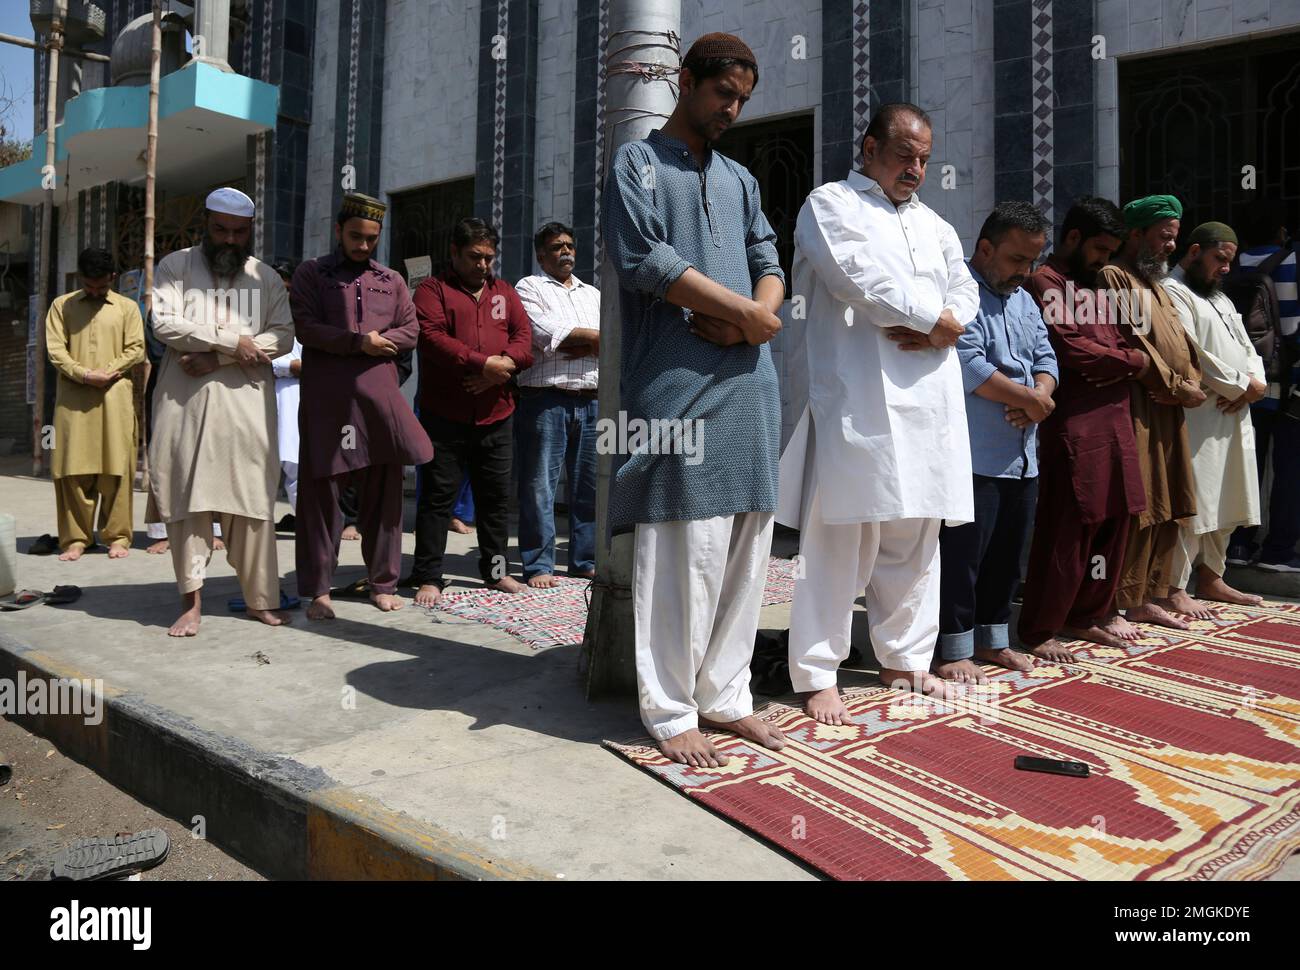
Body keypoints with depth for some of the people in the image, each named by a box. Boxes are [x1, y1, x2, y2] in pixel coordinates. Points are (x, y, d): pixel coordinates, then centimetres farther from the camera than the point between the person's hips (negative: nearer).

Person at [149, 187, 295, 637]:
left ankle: (260, 597, 6)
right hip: (186, 399, -1)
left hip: (248, 400, 1)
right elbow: (164, 321, -5)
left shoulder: (266, 277, 13)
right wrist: (232, 341, -10)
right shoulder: (176, 266, 9)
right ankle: (191, 600, 4)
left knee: (253, 497, -1)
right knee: (188, 497, -2)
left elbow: (283, 336, 1)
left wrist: (214, 357, -9)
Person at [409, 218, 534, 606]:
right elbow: (432, 337, -14)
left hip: (496, 413, 5)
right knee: (437, 496, -1)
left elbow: (524, 335, 7)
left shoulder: (504, 291, 17)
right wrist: (482, 363, -21)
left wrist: (505, 364, -14)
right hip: (444, 413, -4)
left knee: (495, 495, 12)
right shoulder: (432, 289, 2)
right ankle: (428, 577, 5)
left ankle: (496, 570, 24)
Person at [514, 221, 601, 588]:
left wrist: (578, 346, -9)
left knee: (590, 485, 8)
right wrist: (596, 337, -2)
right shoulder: (529, 288, 6)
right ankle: (539, 565, 2)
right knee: (539, 485, -4)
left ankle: (586, 560, 17)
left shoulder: (593, 294, 22)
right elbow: (550, 335, -11)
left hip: (591, 402, 5)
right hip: (545, 400, -5)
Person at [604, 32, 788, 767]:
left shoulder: (741, 179, 25)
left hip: (750, 381, 6)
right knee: (684, 546, -7)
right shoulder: (638, 163, 7)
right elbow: (646, 259, -8)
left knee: (747, 543, 5)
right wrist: (747, 312, -5)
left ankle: (724, 693, 15)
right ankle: (670, 709, 4)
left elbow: (769, 263, 16)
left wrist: (753, 316, -8)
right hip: (678, 383, -6)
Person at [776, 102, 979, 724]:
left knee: (915, 541, 11)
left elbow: (966, 292, 17)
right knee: (839, 540, -6)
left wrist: (940, 329, -6)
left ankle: (904, 658, 24)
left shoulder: (933, 223, 25)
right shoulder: (830, 205, 3)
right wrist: (936, 316, -4)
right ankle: (817, 674, 3)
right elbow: (863, 278, -12)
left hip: (928, 403, 7)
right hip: (856, 402, -7)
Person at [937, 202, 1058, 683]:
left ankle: (992, 640, 27)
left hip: (1022, 456, 9)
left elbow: (1046, 358, 15)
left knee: (1007, 553, 15)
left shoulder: (1024, 301, 19)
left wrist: (1039, 396, -8)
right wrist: (1028, 399, -9)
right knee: (962, 552, -5)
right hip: (974, 456, -9)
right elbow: (969, 365, -20)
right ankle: (953, 650, 3)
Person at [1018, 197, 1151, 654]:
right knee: (1066, 526, -6)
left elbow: (1122, 342, 24)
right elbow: (1069, 349, -14)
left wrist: (1122, 367, 1)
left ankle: (1089, 614, 23)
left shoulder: (1101, 286, 23)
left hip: (1115, 416, 9)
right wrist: (1132, 360, -1)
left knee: (1113, 518, 11)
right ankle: (1039, 629, 2)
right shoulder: (1044, 281, -5)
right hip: (1072, 422, -8)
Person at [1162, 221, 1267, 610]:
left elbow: (1247, 348, 20)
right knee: (1188, 504, -9)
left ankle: (1210, 578, 25)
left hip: (1233, 416, 10)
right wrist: (1242, 386, -10)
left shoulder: (1219, 297, 24)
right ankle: (1174, 589, -3)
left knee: (1225, 504, 14)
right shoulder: (1173, 293, -8)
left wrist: (1255, 383, -1)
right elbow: (1192, 357, -18)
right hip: (1197, 419, -10)